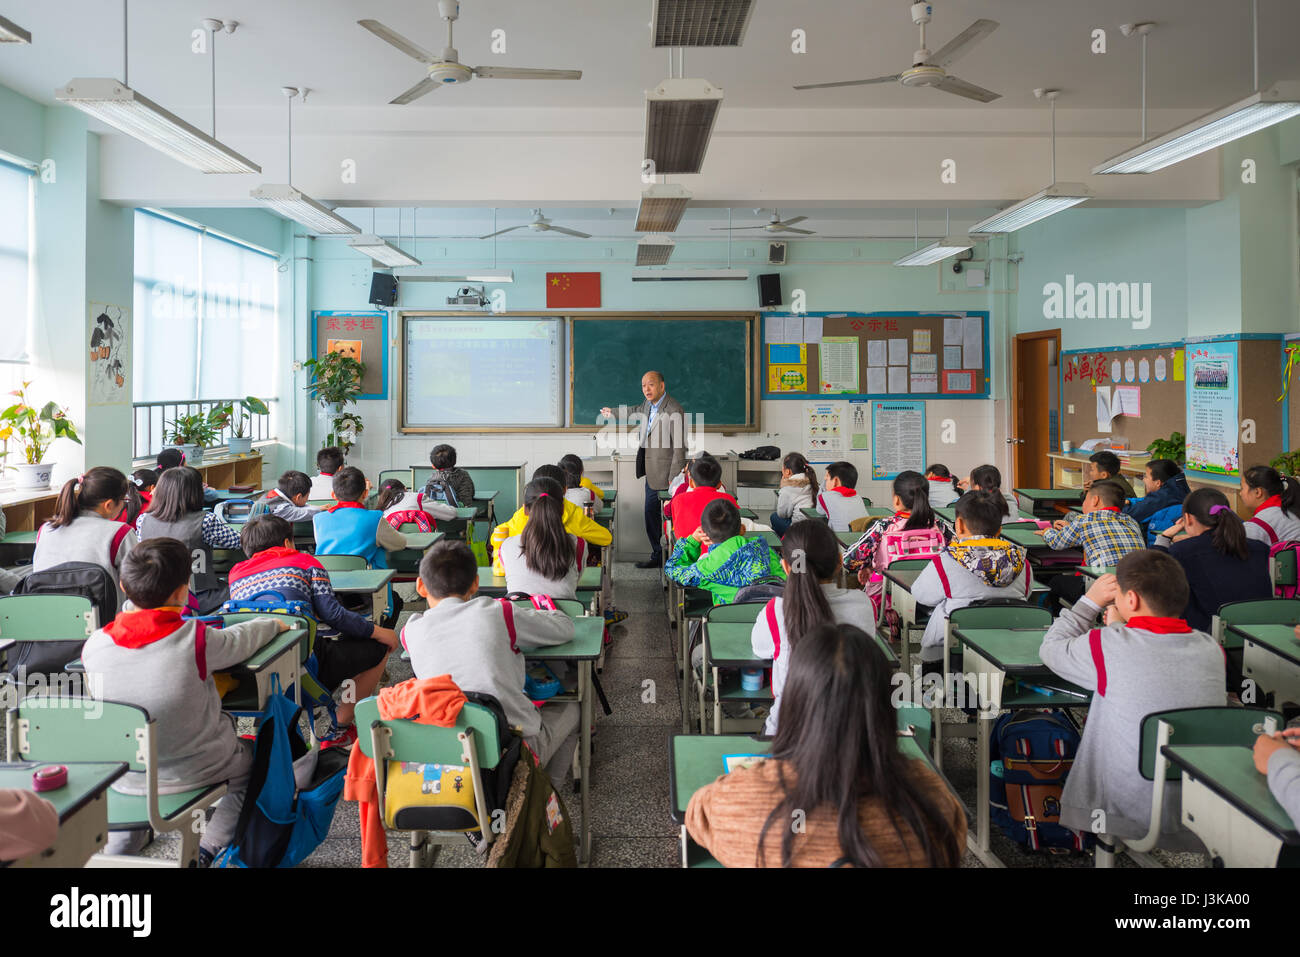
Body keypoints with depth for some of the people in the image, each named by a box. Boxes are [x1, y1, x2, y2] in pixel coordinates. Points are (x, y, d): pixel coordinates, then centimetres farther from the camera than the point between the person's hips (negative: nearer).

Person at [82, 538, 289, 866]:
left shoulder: (95, 645, -17)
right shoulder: (196, 639, -25)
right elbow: (243, 639, -6)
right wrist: (274, 624, 15)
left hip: (123, 775, 4)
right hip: (194, 770, -4)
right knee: (251, 758, 26)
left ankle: (116, 851, 33)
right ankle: (208, 850, 14)